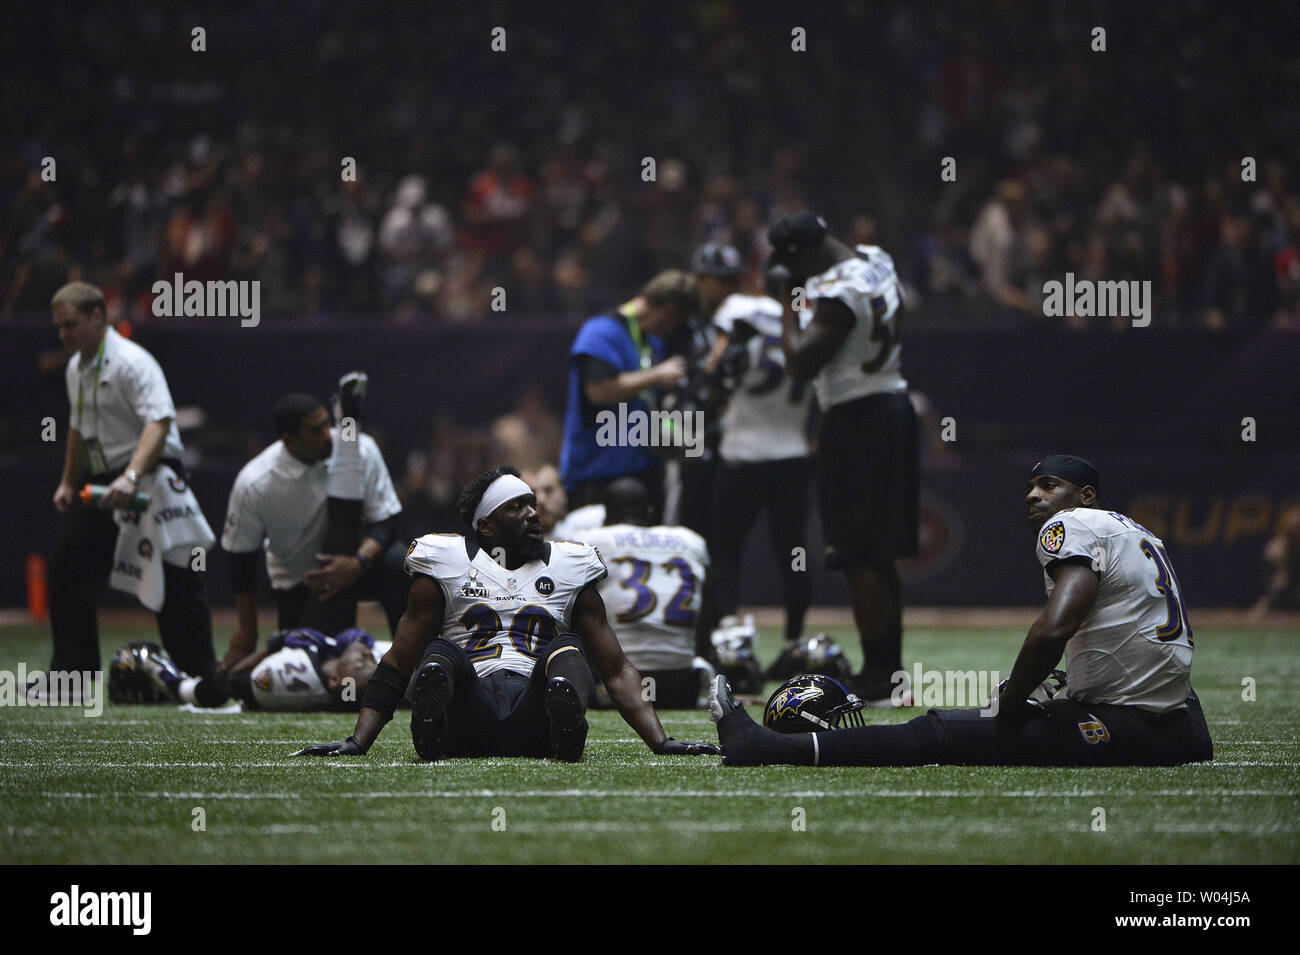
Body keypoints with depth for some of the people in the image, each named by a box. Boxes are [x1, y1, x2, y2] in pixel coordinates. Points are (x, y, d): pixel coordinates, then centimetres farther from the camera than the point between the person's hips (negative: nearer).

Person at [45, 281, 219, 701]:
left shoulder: (132, 363, -16)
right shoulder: (77, 368, 13)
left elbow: (159, 422, -28)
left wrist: (131, 477, -40)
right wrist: (68, 483, 23)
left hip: (149, 478, -9)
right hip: (100, 482, 9)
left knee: (178, 587, -8)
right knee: (66, 571, 5)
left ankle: (202, 678, -4)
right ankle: (72, 672, 11)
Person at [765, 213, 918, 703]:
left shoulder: (839, 293, -20)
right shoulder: (877, 260, 8)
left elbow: (801, 363, -19)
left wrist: (789, 299, -9)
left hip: (857, 421, -10)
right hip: (894, 408, 10)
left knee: (859, 556, -7)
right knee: (880, 556, 13)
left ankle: (875, 676, -9)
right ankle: (890, 671, 17)